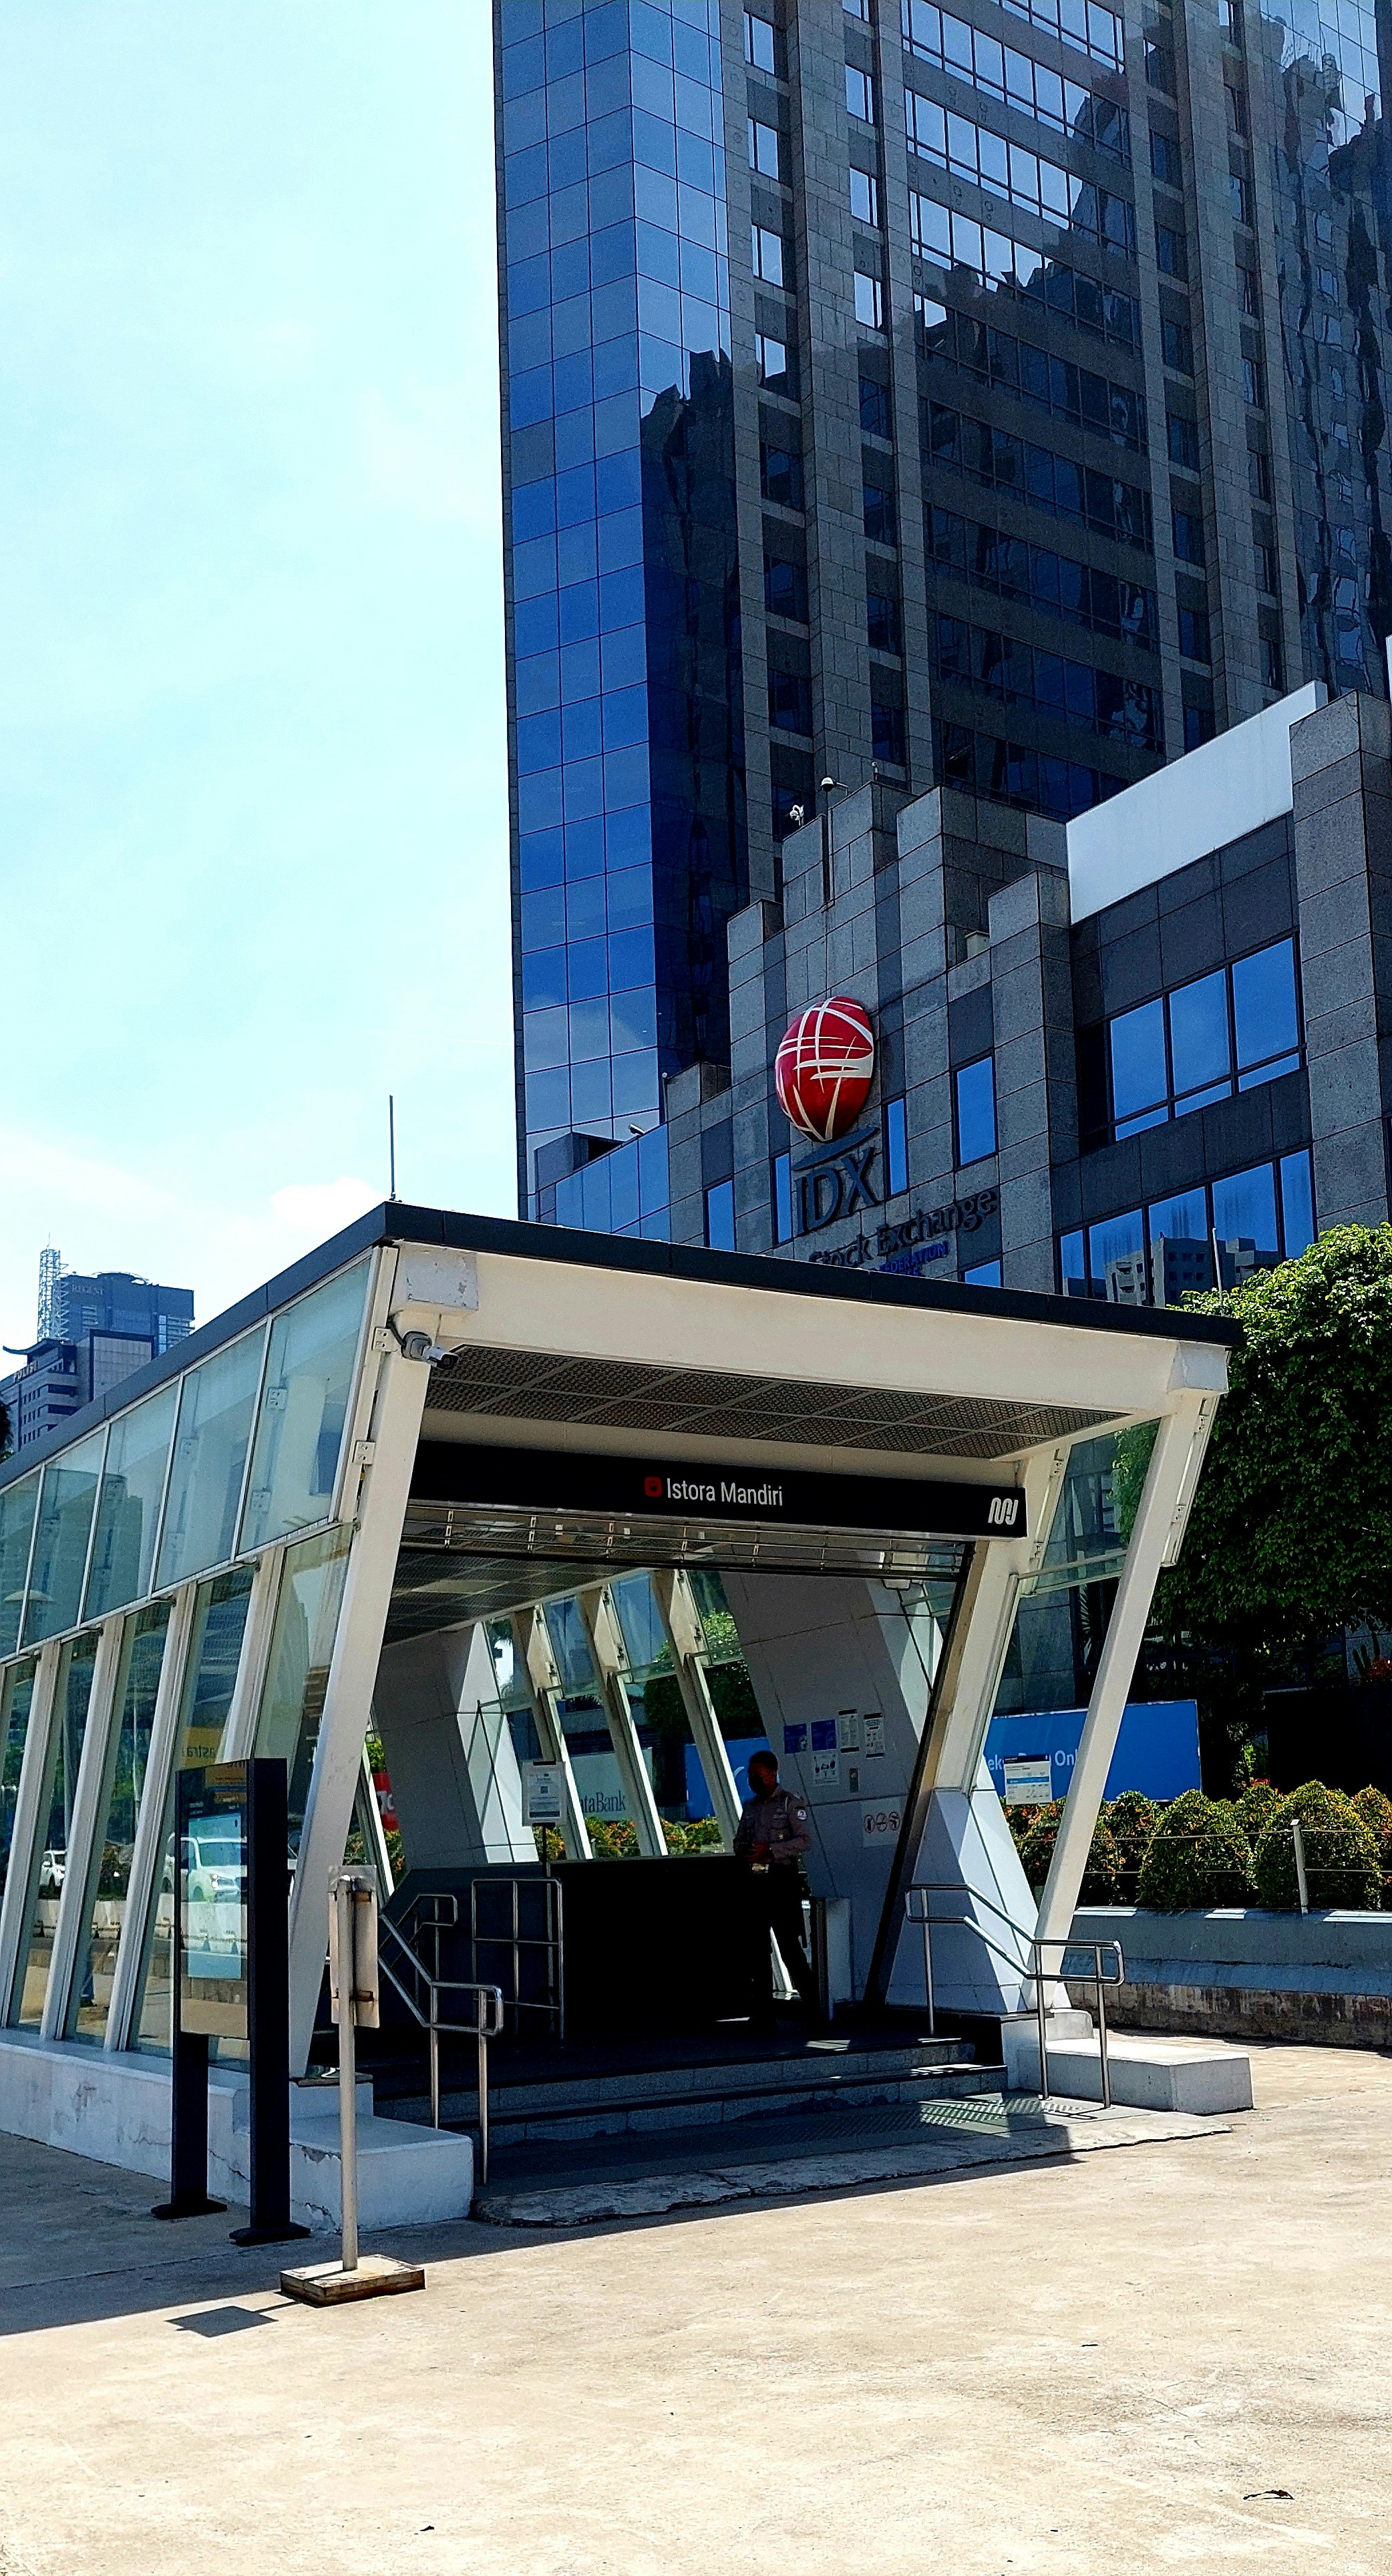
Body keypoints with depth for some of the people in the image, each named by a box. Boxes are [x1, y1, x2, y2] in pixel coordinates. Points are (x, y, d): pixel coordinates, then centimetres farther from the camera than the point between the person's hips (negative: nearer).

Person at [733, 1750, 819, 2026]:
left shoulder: (791, 1803, -2)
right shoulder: (750, 1806, 18)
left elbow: (805, 1841, -10)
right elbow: (739, 1840, 23)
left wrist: (769, 1850, -18)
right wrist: (742, 1851, -1)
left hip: (782, 1881, -7)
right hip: (756, 1882, 7)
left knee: (789, 1946, -10)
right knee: (757, 1948, 6)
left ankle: (814, 2007, -2)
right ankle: (763, 2015, 10)